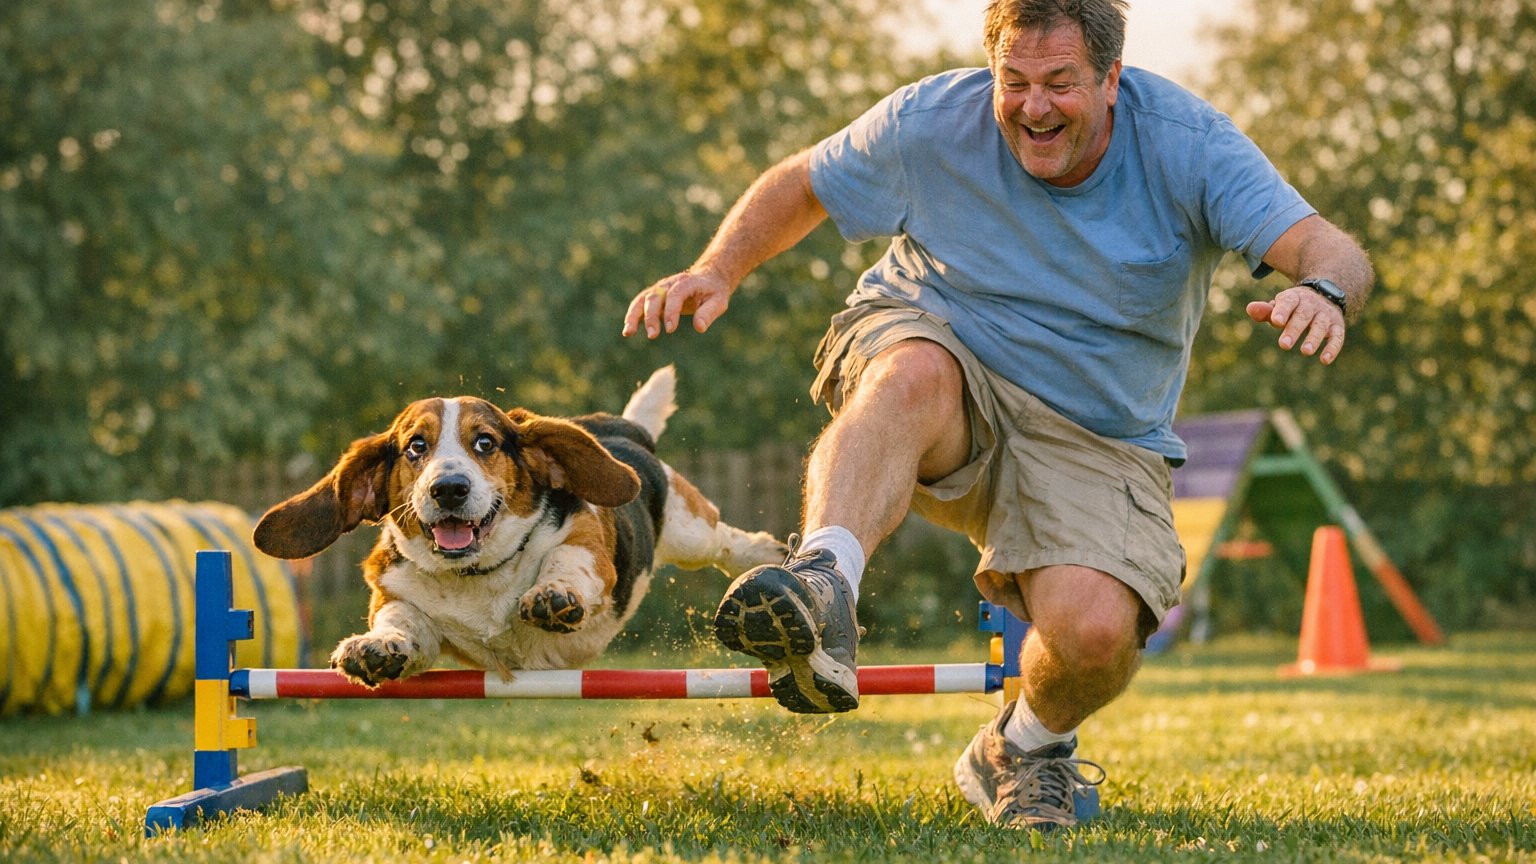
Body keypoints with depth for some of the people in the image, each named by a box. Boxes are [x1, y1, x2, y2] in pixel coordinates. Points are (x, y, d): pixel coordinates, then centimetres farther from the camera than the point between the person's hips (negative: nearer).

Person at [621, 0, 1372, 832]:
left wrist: (1323, 289, -49)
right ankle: (823, 585, -56)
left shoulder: (1186, 144, -14)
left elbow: (1330, 250, -24)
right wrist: (716, 270, -13)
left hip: (1096, 441, 0)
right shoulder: (932, 122, -10)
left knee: (1095, 630, -27)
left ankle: (1023, 749, 8)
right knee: (914, 372, -39)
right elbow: (798, 186, 5)